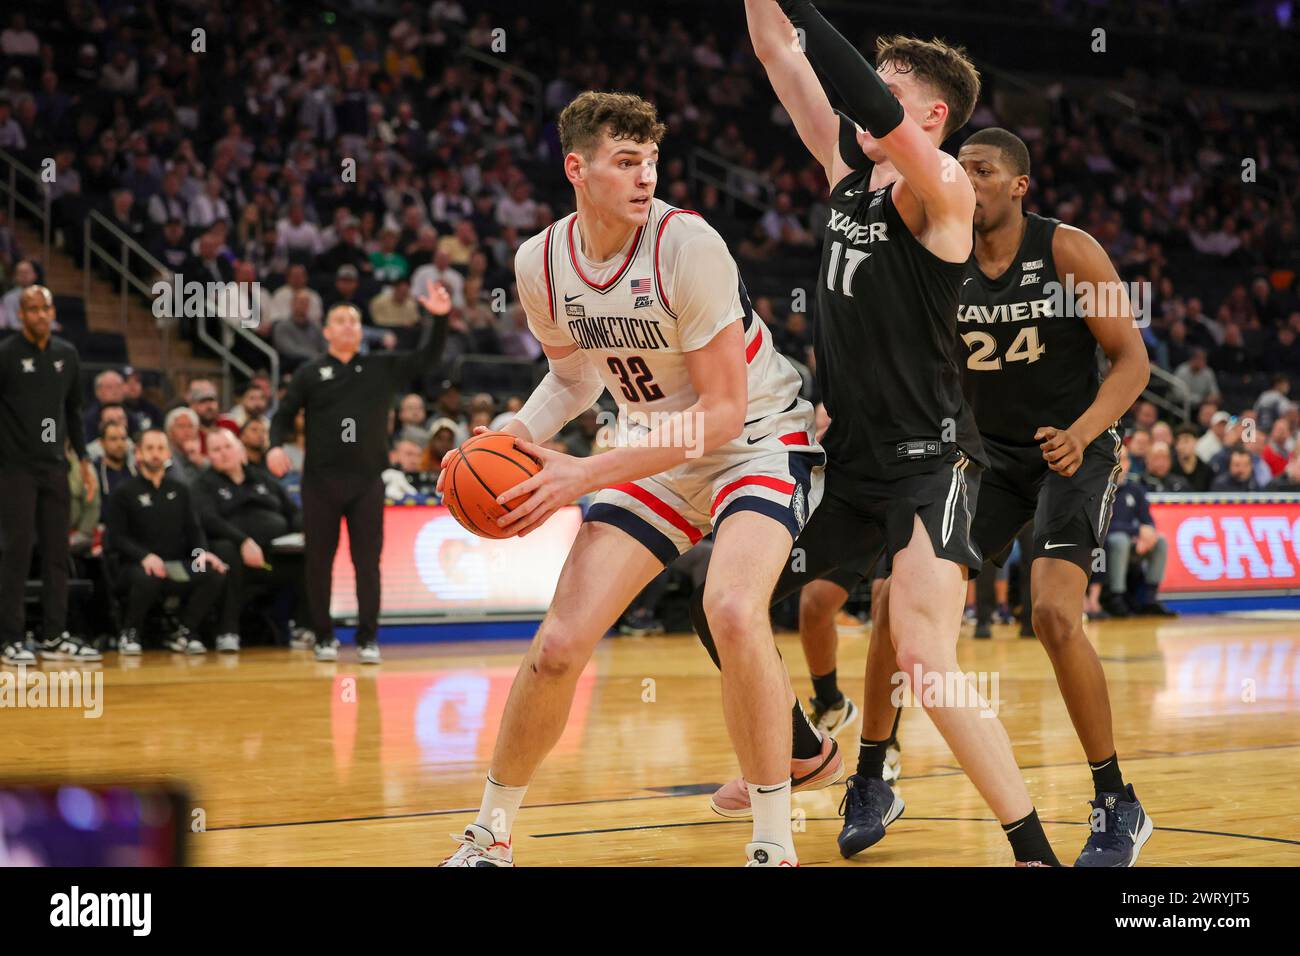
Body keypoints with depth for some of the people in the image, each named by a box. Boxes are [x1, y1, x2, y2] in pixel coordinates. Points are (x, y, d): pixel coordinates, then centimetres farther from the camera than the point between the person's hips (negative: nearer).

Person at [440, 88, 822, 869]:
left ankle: (775, 846, -19)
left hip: (762, 438, -5)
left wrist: (582, 477, -27)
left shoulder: (687, 244, -25)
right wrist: (518, 437, -8)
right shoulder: (541, 262, -8)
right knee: (559, 646, -3)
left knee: (733, 608, -33)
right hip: (662, 455, 5)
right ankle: (490, 835, 20)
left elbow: (723, 413, -24)